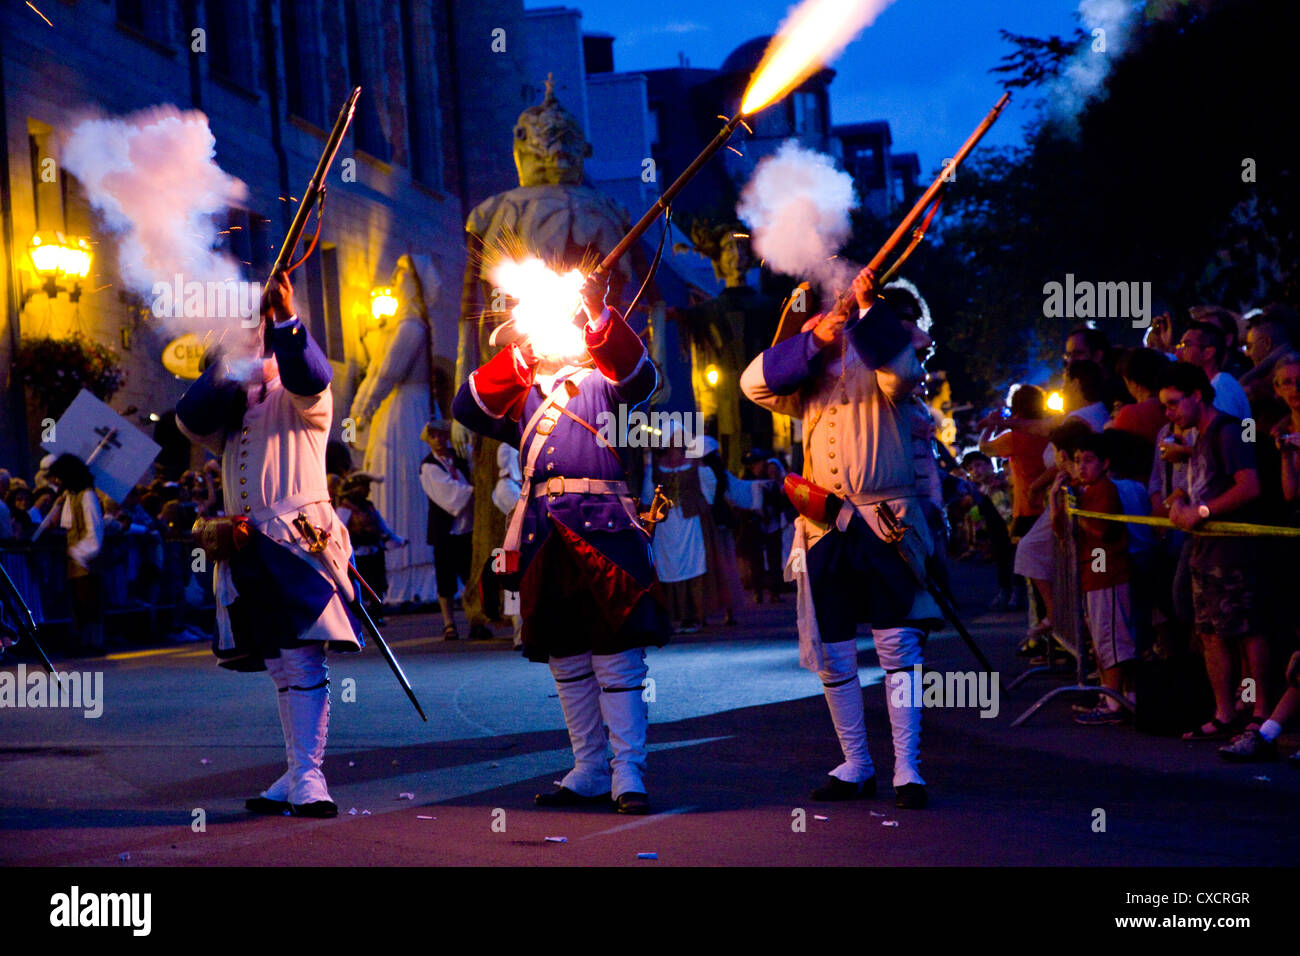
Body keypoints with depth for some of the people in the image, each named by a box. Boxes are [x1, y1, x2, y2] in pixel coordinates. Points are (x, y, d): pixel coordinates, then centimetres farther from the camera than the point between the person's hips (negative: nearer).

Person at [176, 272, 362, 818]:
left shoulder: (299, 399, 4)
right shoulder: (231, 408, 21)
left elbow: (310, 378, -20)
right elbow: (191, 419, 2)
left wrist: (287, 321, -31)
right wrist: (232, 370, -4)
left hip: (300, 544, -7)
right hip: (248, 556, 7)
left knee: (302, 662, -14)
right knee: (281, 669, 12)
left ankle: (307, 779, -17)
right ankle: (298, 779, 18)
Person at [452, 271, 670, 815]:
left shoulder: (599, 381, 13)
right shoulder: (519, 395, 25)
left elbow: (640, 377, -8)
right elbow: (468, 409, 10)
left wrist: (599, 314, -18)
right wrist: (515, 354, 3)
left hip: (599, 525, -5)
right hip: (543, 534, 5)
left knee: (616, 655, -9)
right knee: (566, 659, 7)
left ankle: (628, 775, -9)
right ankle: (589, 773, 13)